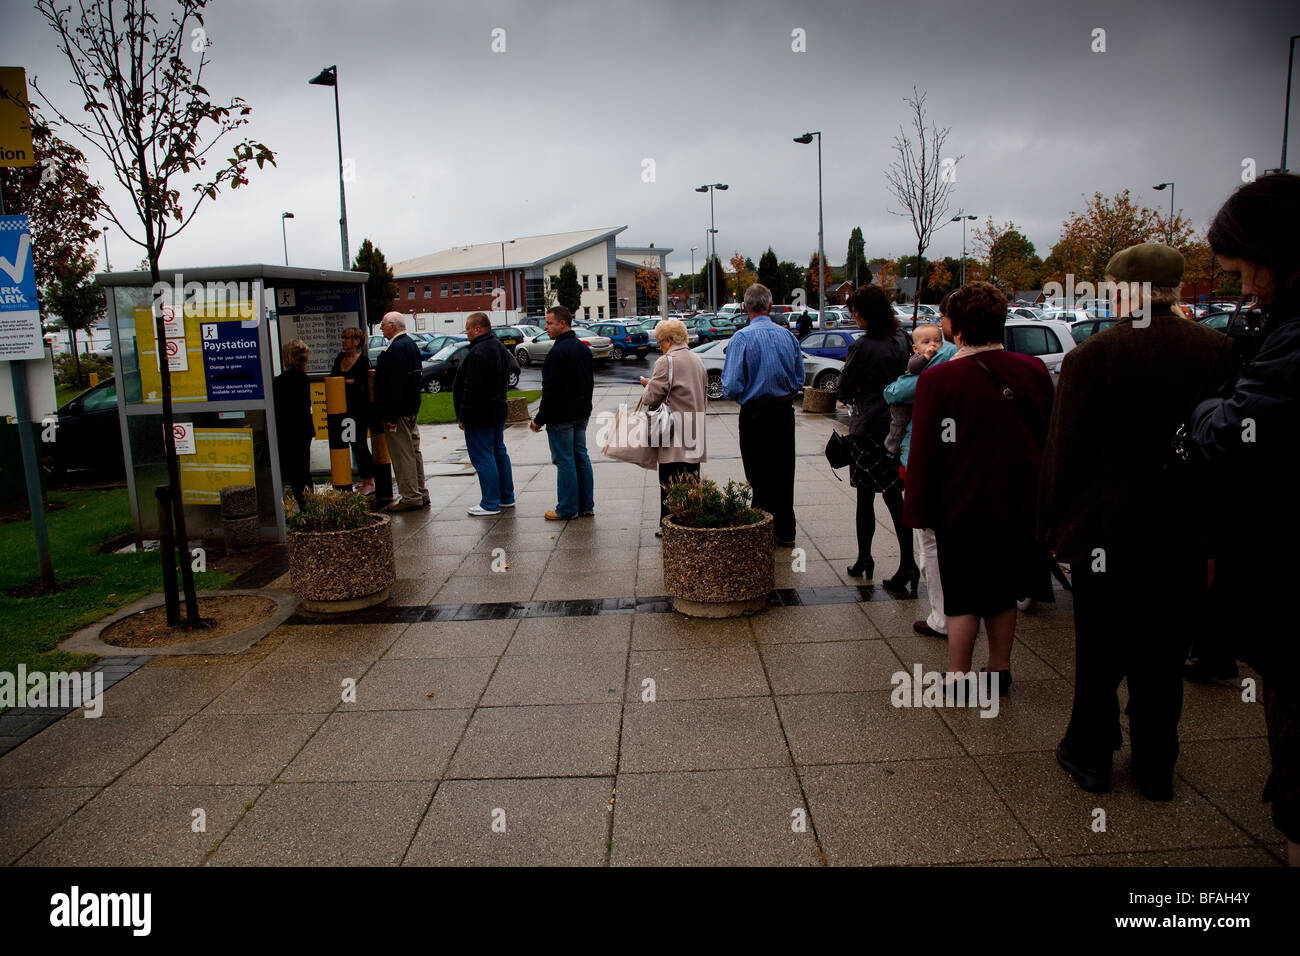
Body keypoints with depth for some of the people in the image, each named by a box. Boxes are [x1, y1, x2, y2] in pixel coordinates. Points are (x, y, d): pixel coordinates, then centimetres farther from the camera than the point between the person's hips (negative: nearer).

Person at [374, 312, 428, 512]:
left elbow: (394, 384, -23)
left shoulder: (395, 349, -18)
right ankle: (420, 494, 21)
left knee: (403, 454, -5)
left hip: (399, 411, -10)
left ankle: (410, 497, 0)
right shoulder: (410, 344, 14)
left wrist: (389, 415, -22)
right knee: (413, 452, 14)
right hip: (411, 408, 10)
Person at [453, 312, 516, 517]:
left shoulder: (477, 353, -22)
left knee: (482, 458, -4)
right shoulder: (499, 347, 11)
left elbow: (471, 389, -24)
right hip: (498, 411, 10)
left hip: (480, 415, -10)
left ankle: (490, 504, 0)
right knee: (499, 452, 17)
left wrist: (463, 416, -16)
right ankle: (506, 497, 25)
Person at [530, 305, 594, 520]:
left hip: (561, 417, -9)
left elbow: (550, 391, -21)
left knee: (565, 461, -2)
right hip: (582, 414, 9)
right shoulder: (583, 349, 11)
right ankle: (586, 505, 18)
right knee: (581, 456, 13)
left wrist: (539, 419, -15)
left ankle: (567, 509, 4)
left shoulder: (557, 353, -19)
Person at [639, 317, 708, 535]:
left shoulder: (666, 361, -11)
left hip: (674, 432, -8)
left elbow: (652, 397, -14)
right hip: (695, 433, 8)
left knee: (670, 481, -1)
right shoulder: (697, 360, 15)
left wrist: (648, 384, 7)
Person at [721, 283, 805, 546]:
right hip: (785, 413, 5)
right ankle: (785, 532, 25)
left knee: (759, 477, 5)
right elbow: (799, 380, 11)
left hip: (755, 415, -5)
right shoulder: (788, 336, 2)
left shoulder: (742, 338, -13)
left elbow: (731, 388, -17)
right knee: (783, 474, 15)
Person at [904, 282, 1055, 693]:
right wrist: (1040, 495, 21)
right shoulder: (1034, 371, 0)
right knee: (1003, 590, 16)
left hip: (964, 506, -4)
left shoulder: (938, 378, -15)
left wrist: (919, 511, -6)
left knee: (964, 595, 8)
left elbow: (924, 452, -13)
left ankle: (958, 676, 17)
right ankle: (1000, 670, 28)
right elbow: (1049, 438, 10)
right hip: (1020, 504, 4)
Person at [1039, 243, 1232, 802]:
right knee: (1164, 658, 15)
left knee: (1100, 653, 12)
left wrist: (1054, 526, -1)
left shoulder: (1093, 354, -14)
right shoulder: (1219, 350, -2)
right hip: (1186, 538, 3)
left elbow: (1064, 452, -12)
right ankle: (1156, 769, 28)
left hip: (1108, 532, -3)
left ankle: (1089, 755, 27)